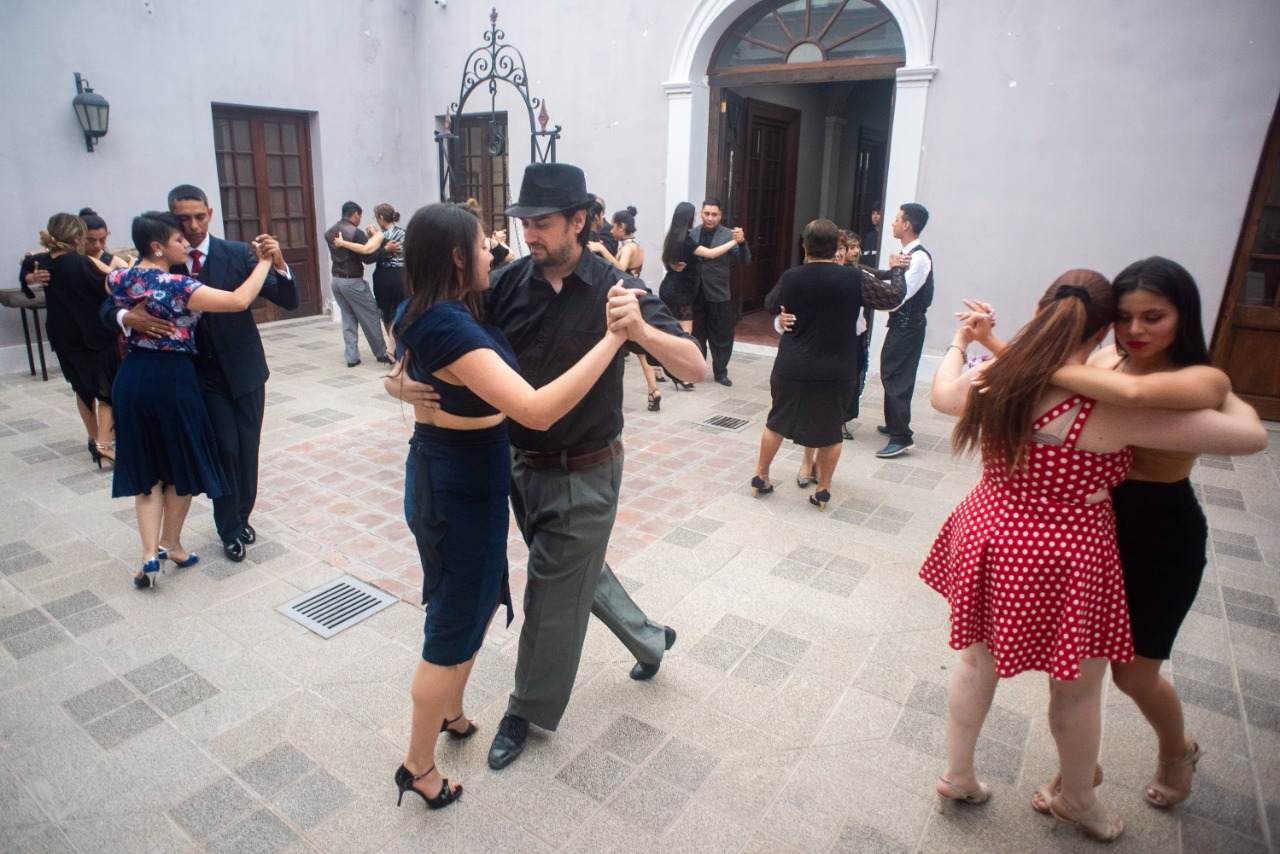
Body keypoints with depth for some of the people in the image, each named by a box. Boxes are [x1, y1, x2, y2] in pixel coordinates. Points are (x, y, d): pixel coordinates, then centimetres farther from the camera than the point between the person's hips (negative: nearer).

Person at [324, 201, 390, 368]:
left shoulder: (330, 233, 7)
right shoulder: (356, 232, -17)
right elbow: (368, 258, -20)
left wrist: (367, 240, 11)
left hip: (336, 280, 7)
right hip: (353, 282, -7)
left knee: (348, 318, 13)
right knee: (370, 318, 5)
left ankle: (351, 357, 10)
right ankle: (381, 353, 15)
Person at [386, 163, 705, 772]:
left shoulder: (613, 288, -16)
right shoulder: (508, 283, -7)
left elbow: (694, 365, -20)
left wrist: (639, 328, -38)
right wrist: (407, 380, -23)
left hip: (585, 474, -5)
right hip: (521, 464, 5)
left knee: (553, 594, 9)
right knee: (579, 569, 24)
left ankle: (529, 711, 35)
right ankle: (648, 639, 51)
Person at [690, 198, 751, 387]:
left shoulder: (728, 235, -5)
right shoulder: (692, 233, 1)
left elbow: (744, 262, -11)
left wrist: (741, 242, -28)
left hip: (719, 295, -2)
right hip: (695, 293, 2)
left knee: (722, 336, 7)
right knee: (696, 335, 14)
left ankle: (720, 372, 21)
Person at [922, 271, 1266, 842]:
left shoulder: (993, 382, -8)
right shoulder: (1112, 408, -23)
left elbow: (941, 393, 16)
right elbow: (1250, 435, -16)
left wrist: (960, 343, 35)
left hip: (989, 533, 5)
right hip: (1064, 558, -5)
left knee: (978, 661, 24)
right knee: (1077, 689, 21)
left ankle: (957, 776, 43)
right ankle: (1076, 800, 47)